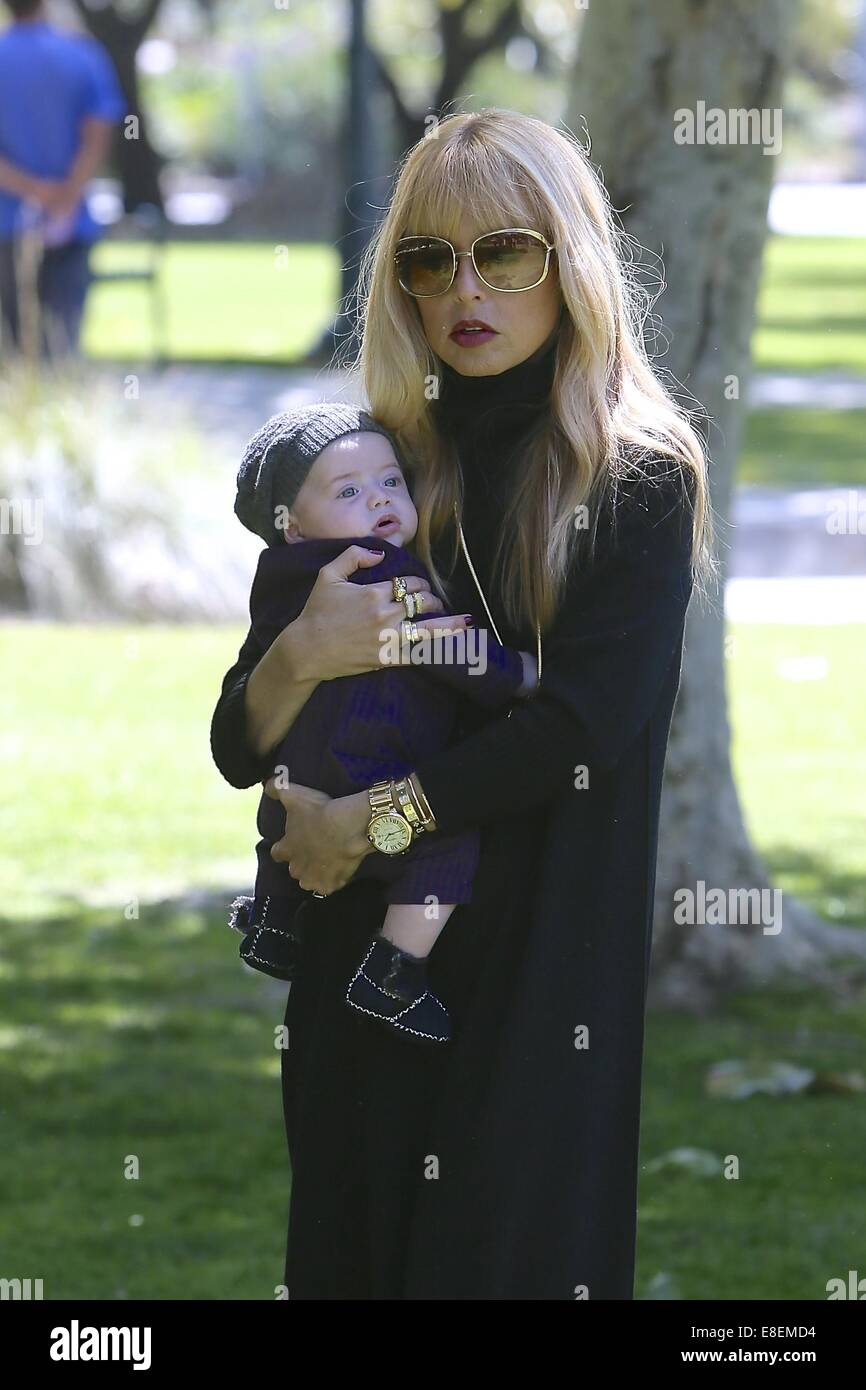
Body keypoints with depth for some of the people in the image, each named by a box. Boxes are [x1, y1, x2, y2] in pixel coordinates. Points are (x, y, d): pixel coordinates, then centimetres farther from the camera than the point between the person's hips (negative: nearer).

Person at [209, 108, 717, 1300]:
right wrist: (303, 655, -15)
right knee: (353, 1249, 7)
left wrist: (358, 823, -10)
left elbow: (586, 724, -14)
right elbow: (240, 748, 7)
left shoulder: (637, 480, -4)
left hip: (542, 969, -4)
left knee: (509, 1254, -2)